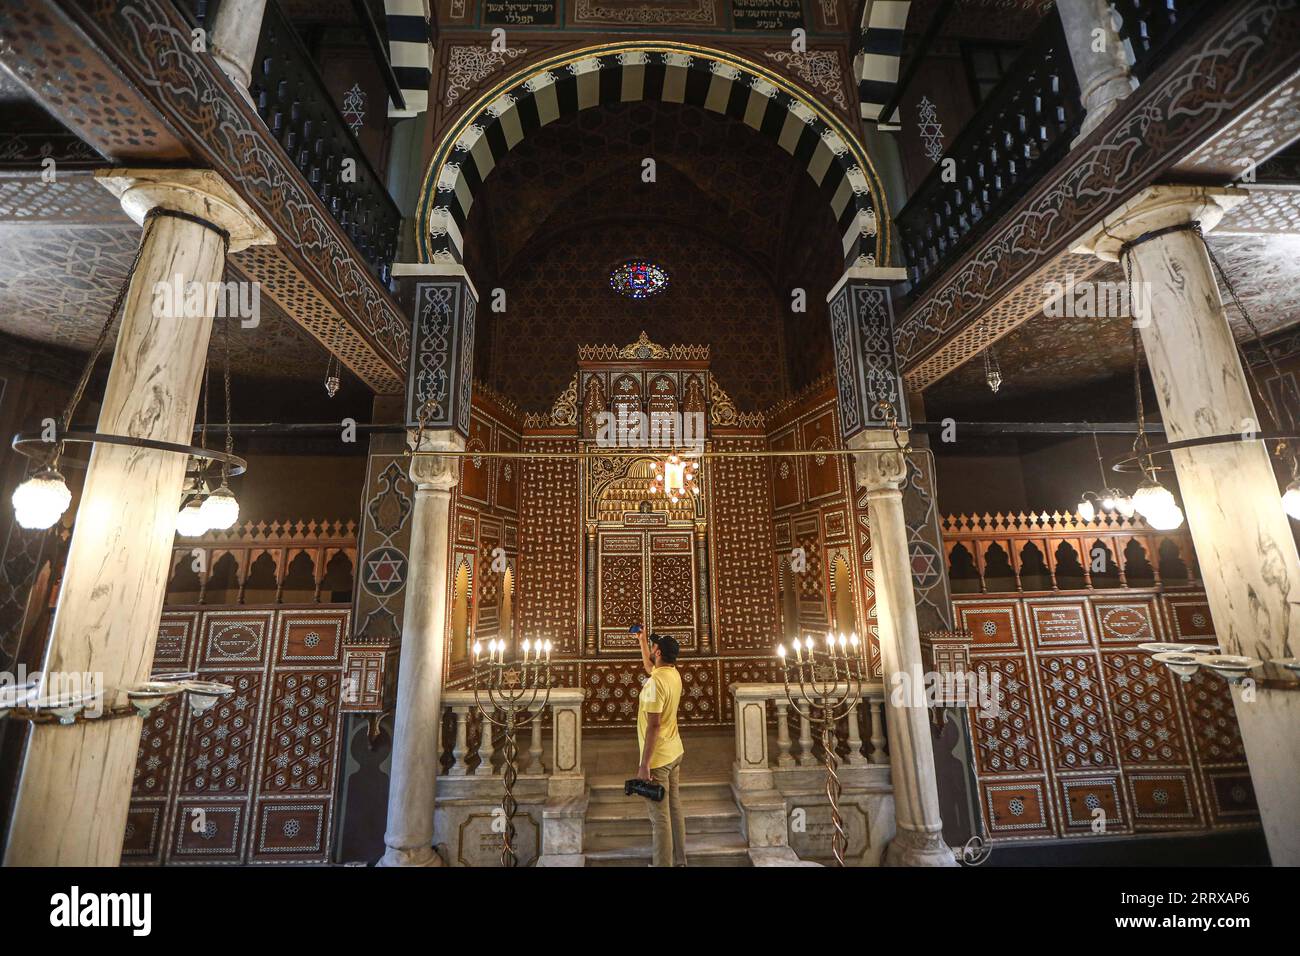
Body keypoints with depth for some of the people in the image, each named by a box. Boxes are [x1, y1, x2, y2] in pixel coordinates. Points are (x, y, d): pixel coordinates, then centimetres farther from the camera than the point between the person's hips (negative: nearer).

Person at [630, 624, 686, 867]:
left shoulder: (655, 681, -24)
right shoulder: (673, 673, 2)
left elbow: (653, 725, -25)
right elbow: (648, 665, 24)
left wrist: (644, 765, -21)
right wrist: (641, 639, 32)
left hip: (658, 758, -9)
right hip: (674, 752, 9)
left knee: (660, 817, 4)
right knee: (674, 809, 18)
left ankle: (663, 864, 14)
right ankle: (678, 860, 30)